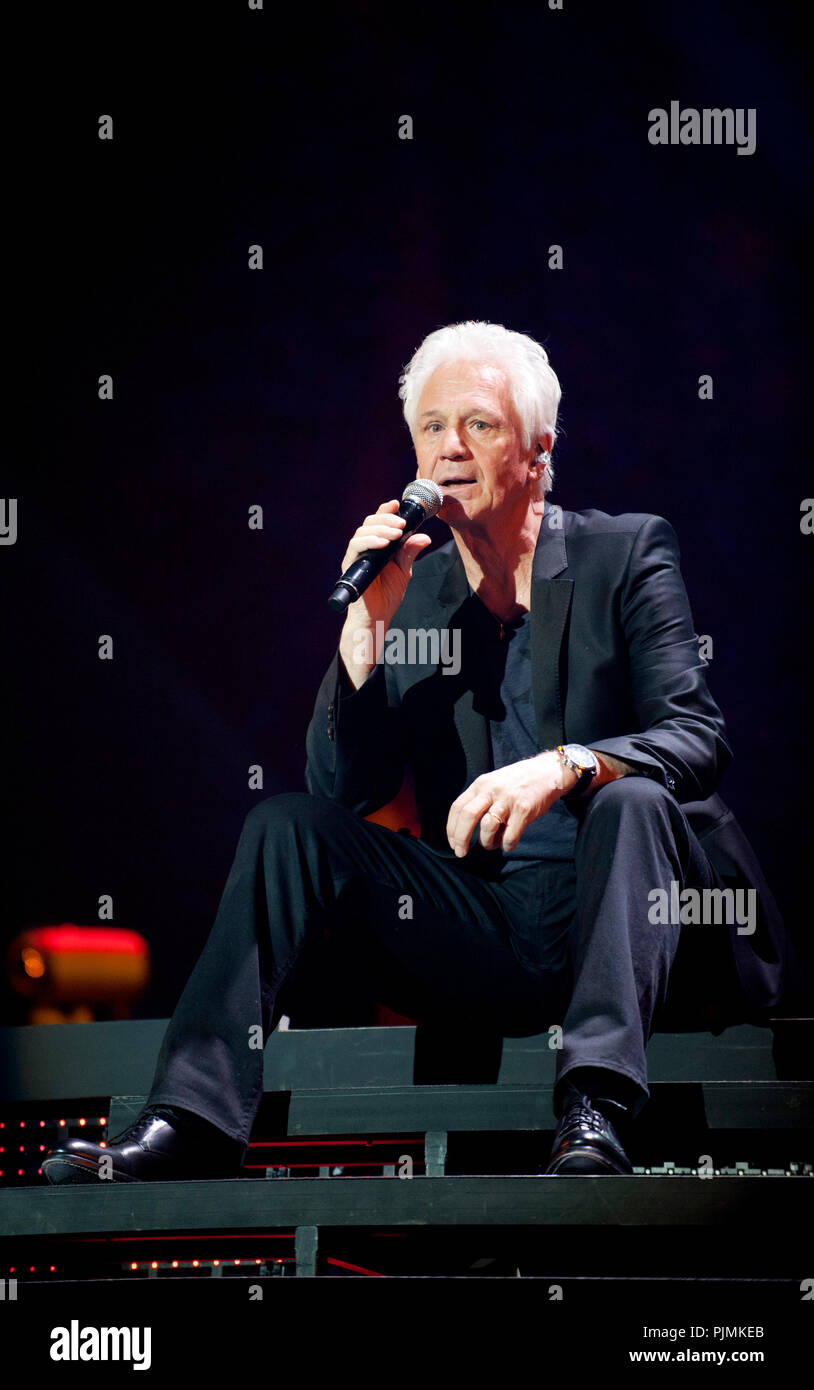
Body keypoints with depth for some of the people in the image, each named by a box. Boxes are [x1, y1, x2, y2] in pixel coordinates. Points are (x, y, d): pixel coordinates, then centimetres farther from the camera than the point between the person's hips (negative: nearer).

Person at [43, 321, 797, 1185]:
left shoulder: (627, 555, 1)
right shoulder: (410, 587, 9)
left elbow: (698, 739, -12)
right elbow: (346, 794, 1)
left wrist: (564, 766, -32)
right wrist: (366, 629, -13)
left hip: (620, 919, -3)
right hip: (487, 935, 3)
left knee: (632, 798, -32)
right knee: (286, 823, -11)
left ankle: (596, 1116, -44)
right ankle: (192, 1121, -23)